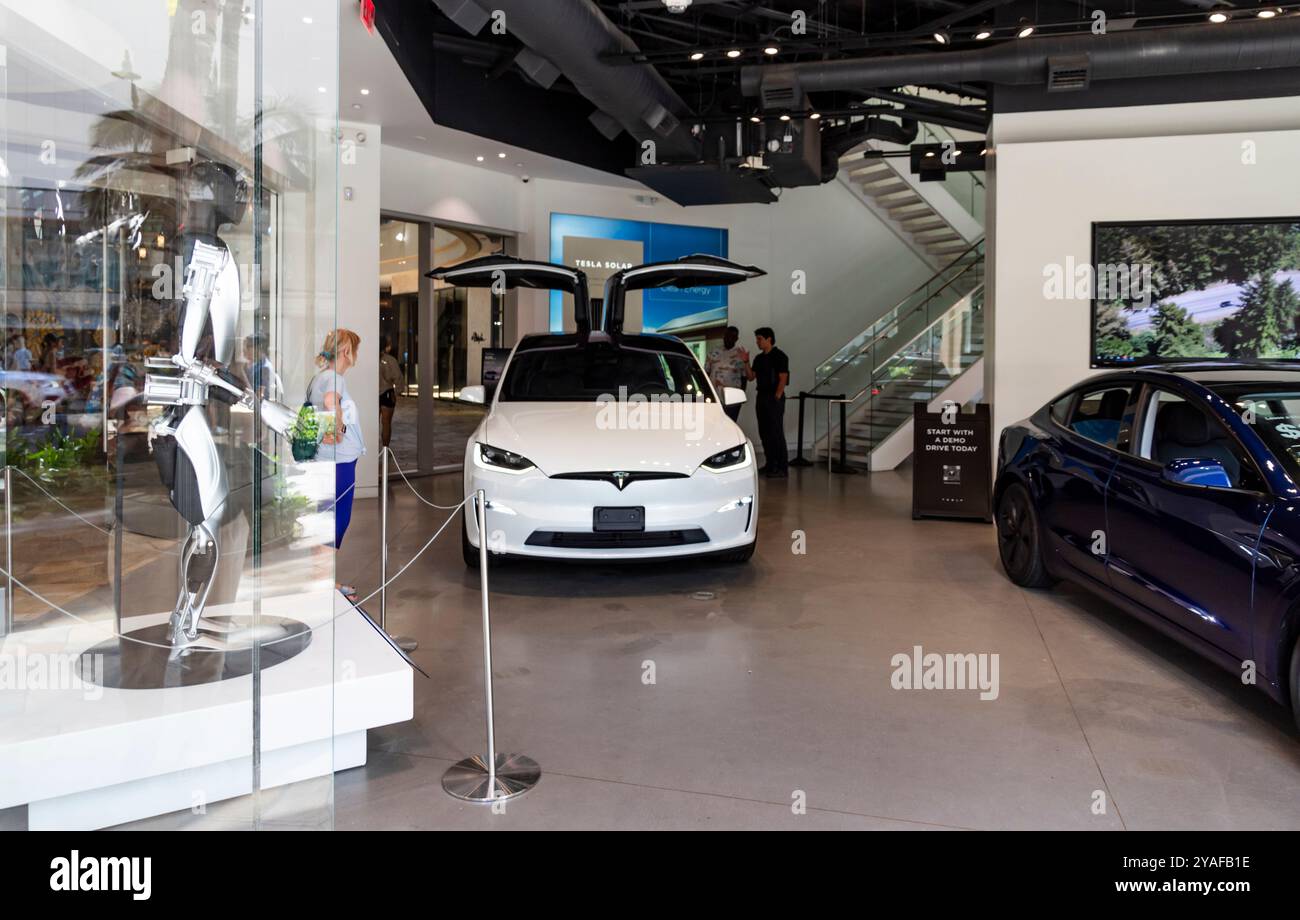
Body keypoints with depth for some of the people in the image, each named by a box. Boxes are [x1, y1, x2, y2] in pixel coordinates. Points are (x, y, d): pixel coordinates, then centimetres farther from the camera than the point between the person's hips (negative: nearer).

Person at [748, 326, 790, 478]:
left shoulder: (779, 356, -8)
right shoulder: (759, 358, 15)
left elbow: (783, 379, -12)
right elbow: (751, 376, 14)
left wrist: (776, 397, -17)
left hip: (774, 398, -8)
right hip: (761, 397, 8)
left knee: (776, 432, -9)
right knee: (764, 432, 10)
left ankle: (782, 468, -7)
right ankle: (770, 464, 19)